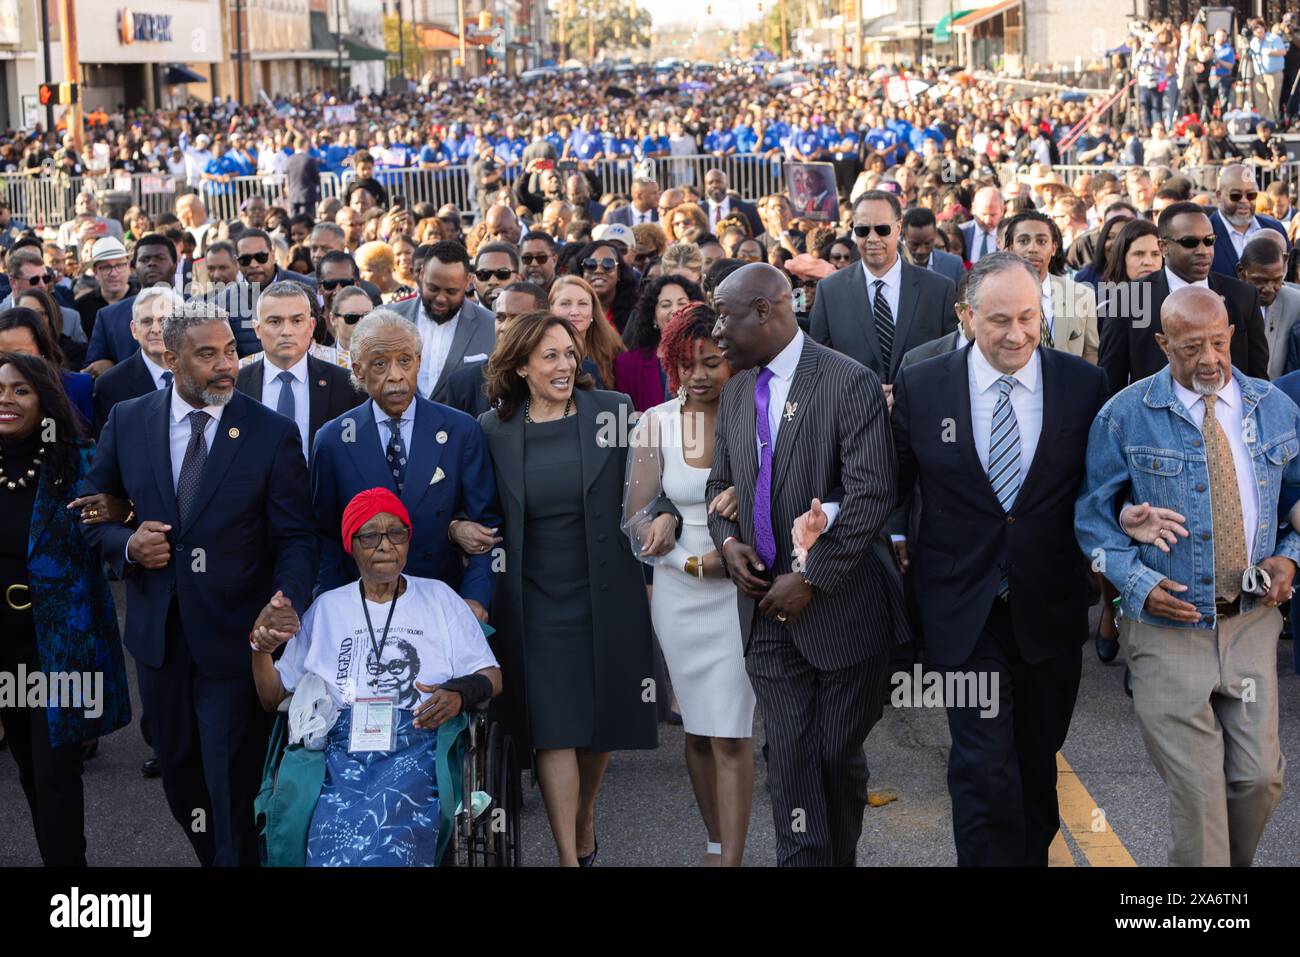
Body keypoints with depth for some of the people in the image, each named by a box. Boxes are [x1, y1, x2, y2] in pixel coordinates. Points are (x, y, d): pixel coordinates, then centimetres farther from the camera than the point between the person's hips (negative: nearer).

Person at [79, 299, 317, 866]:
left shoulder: (274, 434, -9)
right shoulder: (127, 421, 0)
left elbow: (295, 538, -9)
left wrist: (285, 601, -28)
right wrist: (126, 544, -13)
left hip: (235, 636, -4)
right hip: (158, 633, 4)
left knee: (234, 789, 4)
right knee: (180, 777, 19)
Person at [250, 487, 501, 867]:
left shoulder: (438, 597, 16)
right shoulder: (326, 607, 20)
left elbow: (491, 676, 12)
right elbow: (274, 698, 20)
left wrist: (460, 693, -10)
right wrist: (261, 650, 0)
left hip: (417, 743, -1)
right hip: (343, 747, 1)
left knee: (386, 836, -33)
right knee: (338, 834, -32)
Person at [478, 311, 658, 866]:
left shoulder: (613, 412, -3)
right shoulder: (493, 429, 0)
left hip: (605, 594, 1)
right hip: (534, 603, -1)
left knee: (601, 720, 13)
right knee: (553, 729, -4)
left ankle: (584, 817, 37)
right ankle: (568, 854, 2)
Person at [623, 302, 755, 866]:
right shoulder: (656, 424, 2)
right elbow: (635, 519, 1)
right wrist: (694, 560, -15)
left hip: (739, 590, -3)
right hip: (677, 593, 3)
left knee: (729, 734, -4)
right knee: (696, 730, 11)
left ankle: (732, 856, 3)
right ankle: (716, 843, 26)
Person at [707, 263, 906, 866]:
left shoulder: (850, 384, -11)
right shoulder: (737, 392, 10)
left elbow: (871, 496, -16)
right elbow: (721, 482, 20)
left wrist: (812, 579, -16)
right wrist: (728, 540, -1)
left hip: (842, 607, -5)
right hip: (768, 607, 5)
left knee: (840, 757, 7)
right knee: (790, 758, 4)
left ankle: (840, 858, 27)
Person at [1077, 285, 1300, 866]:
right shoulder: (1125, 416, -5)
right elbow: (1092, 513, 1)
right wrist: (1137, 581, -12)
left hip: (1252, 620, 3)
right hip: (1168, 625, -3)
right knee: (1196, 791, -3)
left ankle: (1237, 863, 32)